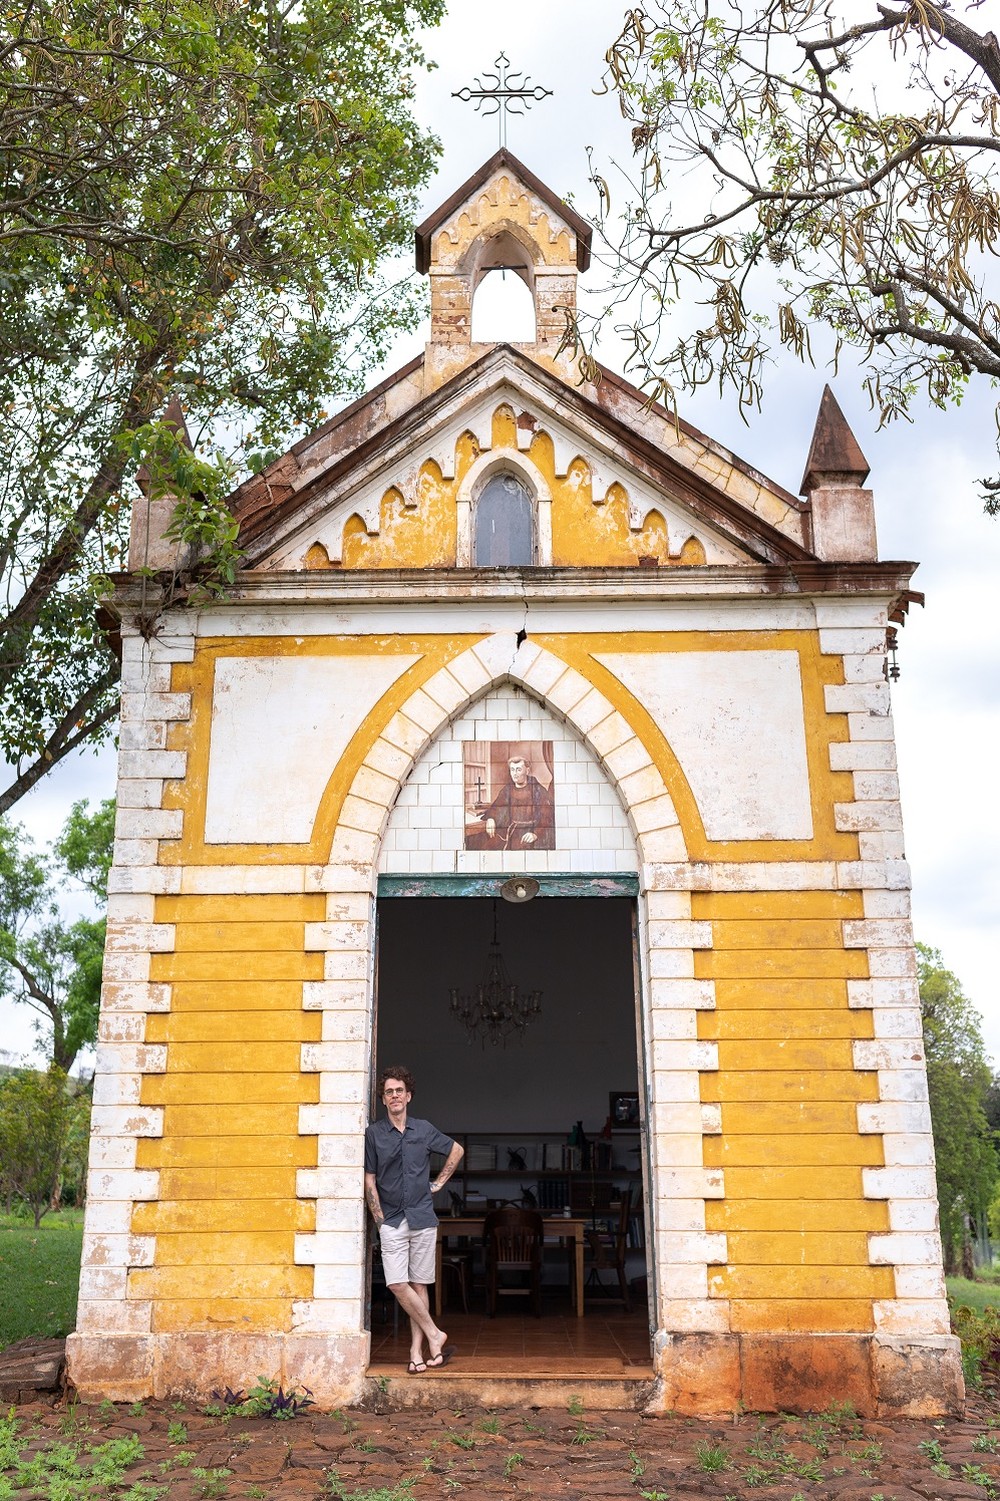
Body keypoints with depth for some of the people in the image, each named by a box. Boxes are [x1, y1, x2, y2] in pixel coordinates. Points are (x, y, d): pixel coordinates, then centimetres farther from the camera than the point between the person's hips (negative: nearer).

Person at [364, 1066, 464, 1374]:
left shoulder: (424, 1129, 5)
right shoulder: (373, 1133, 1)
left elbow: (457, 1150, 19)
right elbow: (369, 1181, 1)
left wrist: (440, 1182, 11)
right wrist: (380, 1221, -5)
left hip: (423, 1219, 1)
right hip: (392, 1221, -1)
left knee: (419, 1284, 3)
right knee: (397, 1285, -11)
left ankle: (416, 1351, 9)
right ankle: (435, 1335, 3)